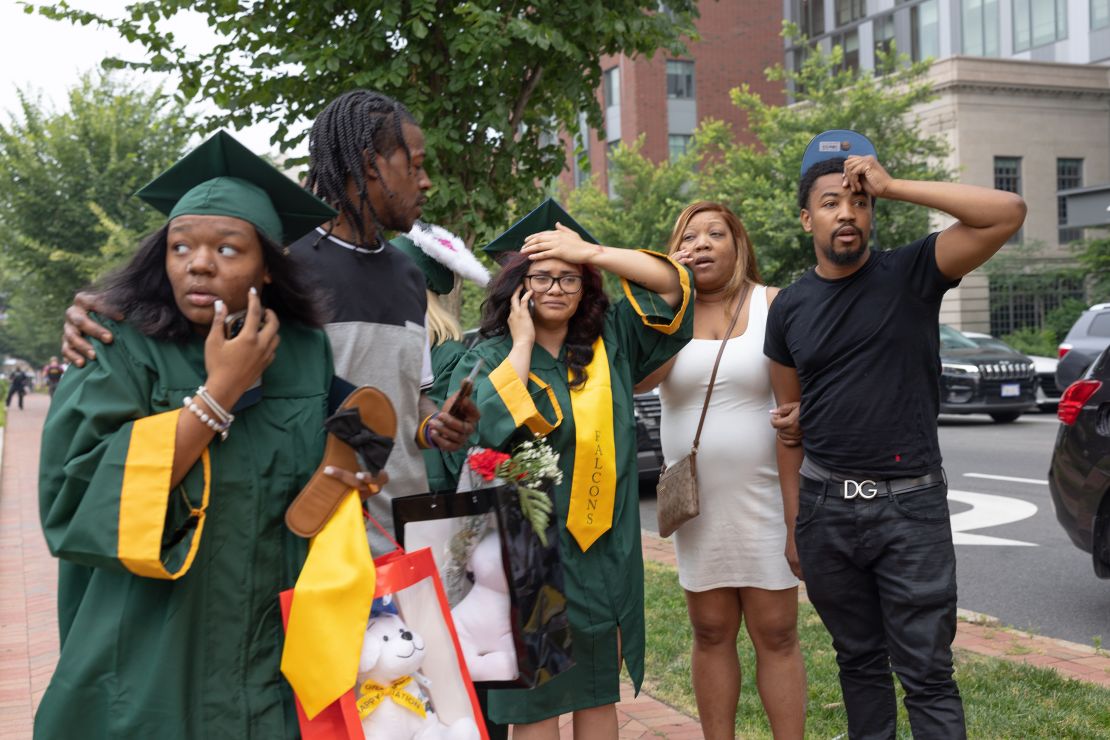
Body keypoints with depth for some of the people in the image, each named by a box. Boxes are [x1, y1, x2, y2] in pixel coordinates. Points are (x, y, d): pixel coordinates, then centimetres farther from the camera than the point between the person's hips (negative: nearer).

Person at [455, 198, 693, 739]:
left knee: (599, 693, 13)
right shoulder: (489, 357, -3)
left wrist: (588, 251, -9)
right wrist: (522, 343, -13)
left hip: (605, 548, 4)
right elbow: (488, 423, -22)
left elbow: (672, 286, -1)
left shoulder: (610, 342, 6)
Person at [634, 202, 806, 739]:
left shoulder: (773, 305, 0)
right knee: (711, 633, 8)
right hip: (694, 498, 2)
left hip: (765, 494, -1)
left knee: (776, 634, 1)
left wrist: (805, 411, -21)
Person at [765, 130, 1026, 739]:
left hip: (910, 503, -3)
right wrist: (794, 520, 8)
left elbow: (1008, 213, -17)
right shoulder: (789, 308, 5)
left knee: (927, 673, 0)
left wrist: (893, 186, -18)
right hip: (825, 506, 3)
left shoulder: (911, 273, -4)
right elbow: (790, 419, 10)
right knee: (858, 660, 16)